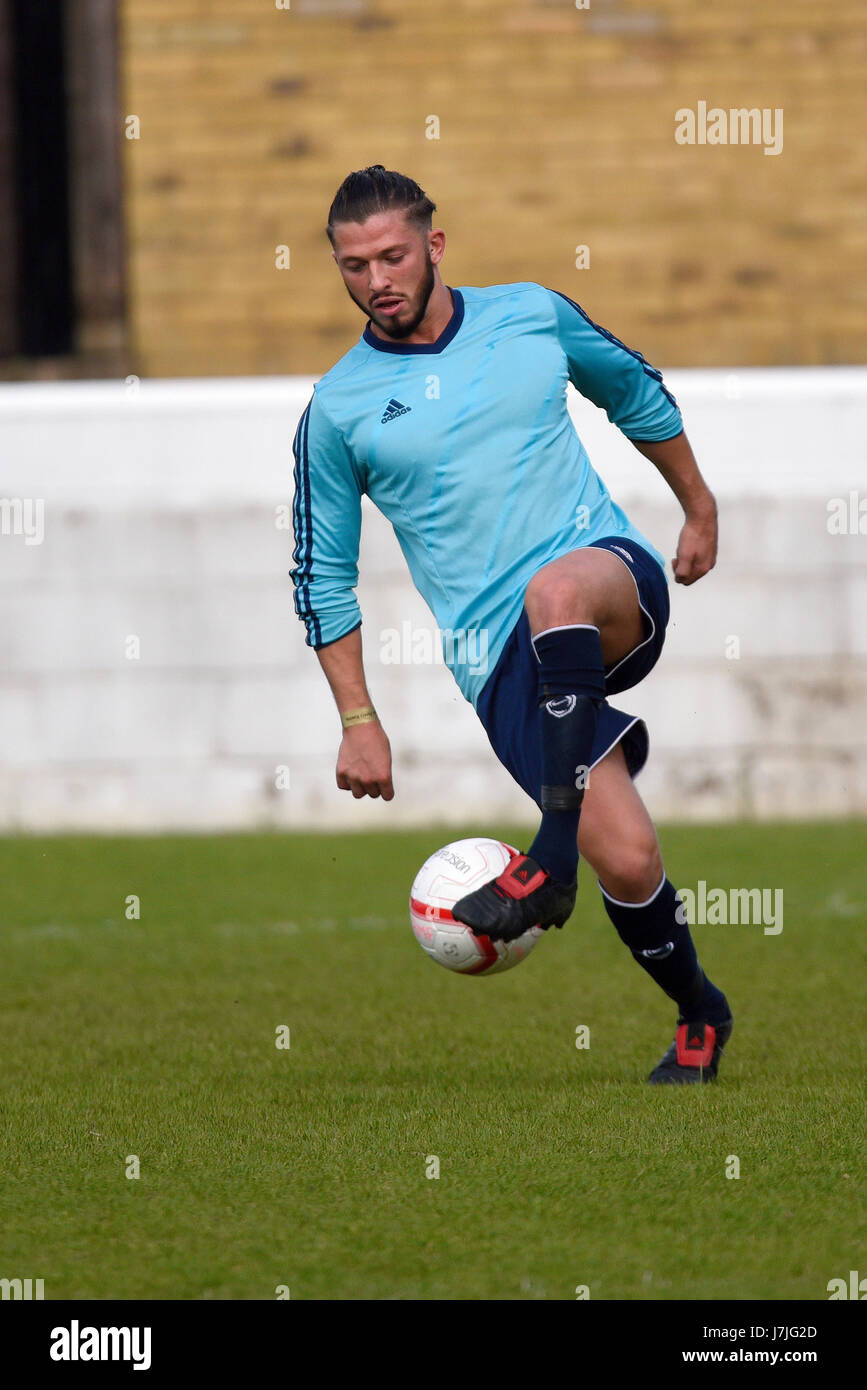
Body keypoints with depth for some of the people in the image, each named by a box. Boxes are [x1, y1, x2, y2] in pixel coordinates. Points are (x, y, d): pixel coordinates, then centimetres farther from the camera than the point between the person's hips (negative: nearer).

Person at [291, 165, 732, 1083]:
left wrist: (699, 509, 30)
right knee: (626, 863, -17)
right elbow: (323, 575, 11)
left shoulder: (532, 315, 7)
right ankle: (698, 1016, 11)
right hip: (501, 658, 0)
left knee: (559, 590, -40)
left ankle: (552, 858, -32)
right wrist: (359, 721, 5)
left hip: (613, 572, 0)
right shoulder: (337, 410, 4)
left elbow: (636, 393, 26)